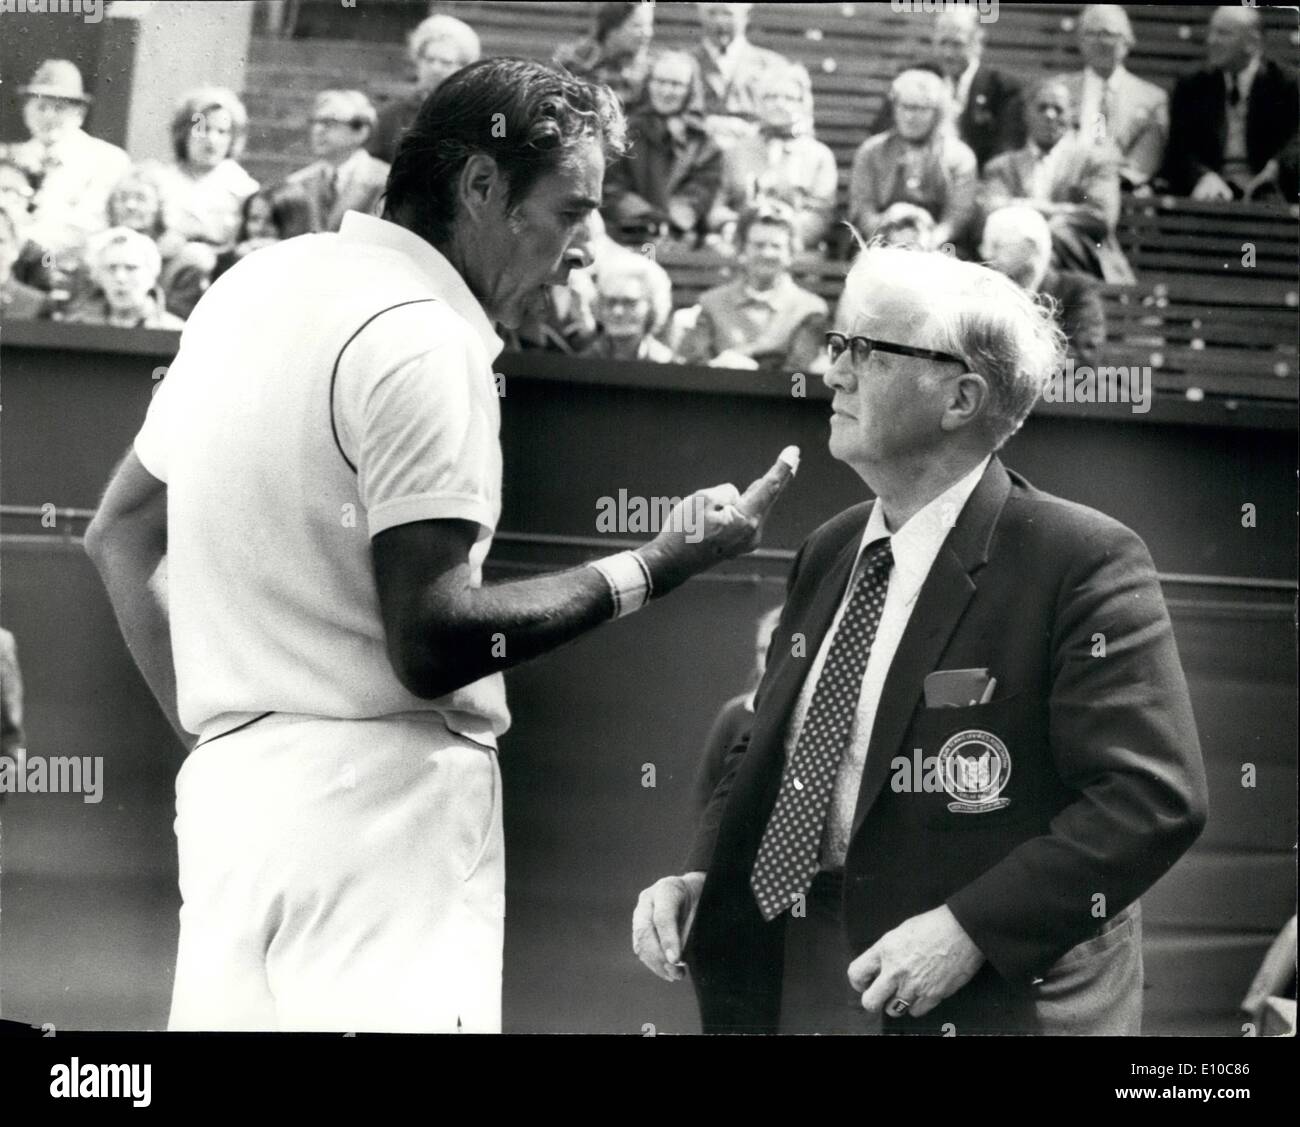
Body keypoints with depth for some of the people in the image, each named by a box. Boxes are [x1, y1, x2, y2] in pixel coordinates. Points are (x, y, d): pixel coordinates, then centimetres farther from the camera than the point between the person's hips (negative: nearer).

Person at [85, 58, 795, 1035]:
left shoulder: (260, 285, 15)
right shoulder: (420, 340, -12)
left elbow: (119, 534, 23)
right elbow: (430, 640, -17)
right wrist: (654, 568, -10)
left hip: (233, 790, 9)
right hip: (376, 801, -9)